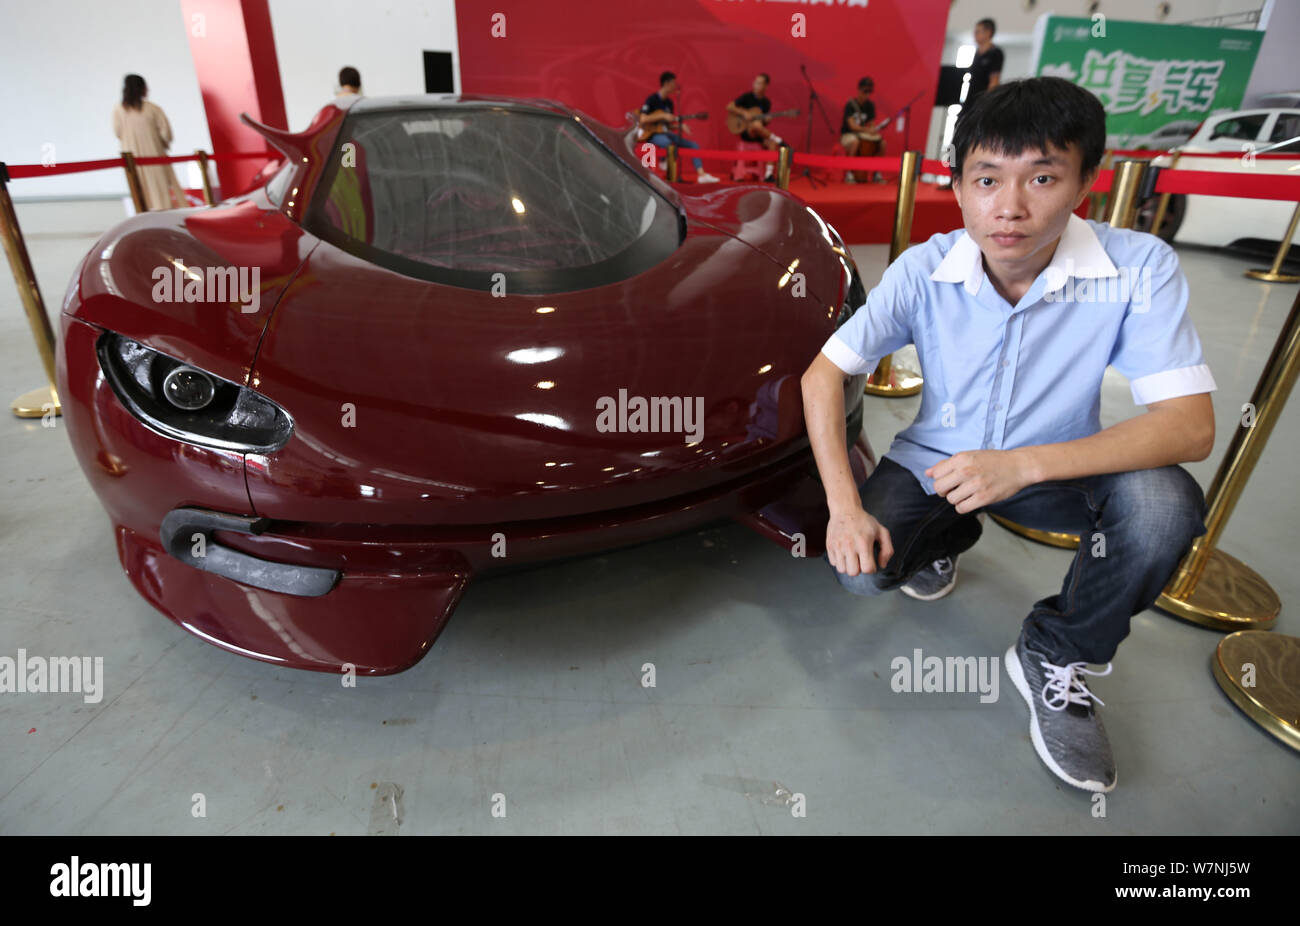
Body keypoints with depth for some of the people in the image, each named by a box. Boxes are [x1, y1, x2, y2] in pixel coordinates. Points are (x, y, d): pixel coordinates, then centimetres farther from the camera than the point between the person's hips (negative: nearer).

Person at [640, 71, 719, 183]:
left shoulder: (669, 102, 14)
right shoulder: (652, 99, -9)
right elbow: (642, 119, -19)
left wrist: (681, 125, -1)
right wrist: (662, 116, -21)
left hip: (666, 132, 8)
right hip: (653, 133, -8)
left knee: (693, 144, -7)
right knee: (667, 142, -42)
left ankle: (701, 174, -13)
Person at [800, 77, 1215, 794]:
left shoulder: (1138, 268, -19)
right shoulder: (925, 270, -16)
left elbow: (1191, 425, -25)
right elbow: (823, 374, -15)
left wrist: (1024, 465, -39)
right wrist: (845, 506, -26)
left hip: (1054, 468, 0)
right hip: (935, 460, 1)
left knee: (1163, 500, -31)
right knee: (862, 571, -21)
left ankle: (1056, 656, -3)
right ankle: (945, 536, 18)